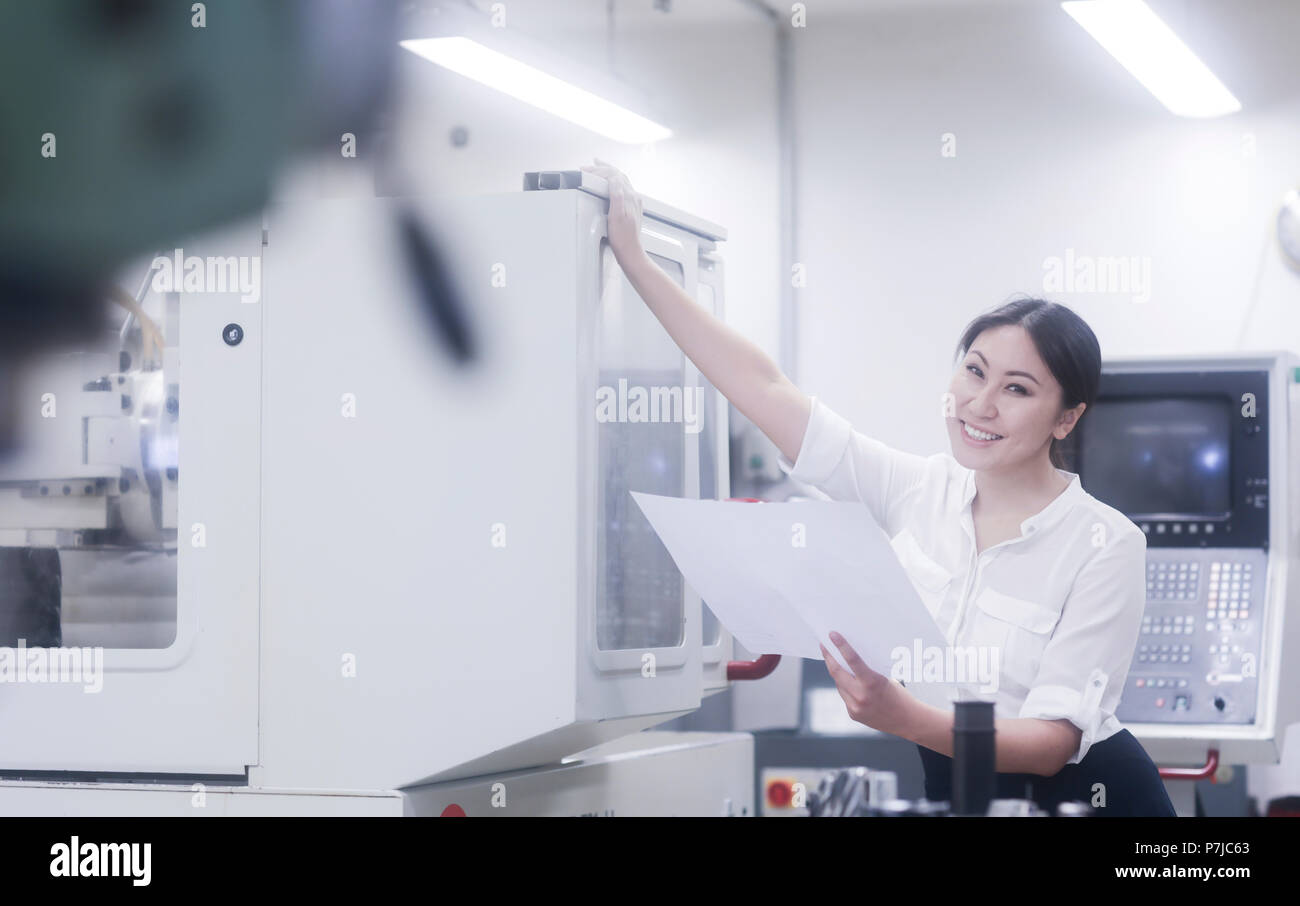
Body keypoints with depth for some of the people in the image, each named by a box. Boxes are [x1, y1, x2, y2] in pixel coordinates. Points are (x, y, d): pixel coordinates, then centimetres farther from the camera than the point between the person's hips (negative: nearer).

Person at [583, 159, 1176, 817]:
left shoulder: (1104, 545, -14)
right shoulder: (917, 491, -1)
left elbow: (1054, 740, -19)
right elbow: (765, 389, 2)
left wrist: (906, 719, -36)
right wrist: (633, 258, 0)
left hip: (1079, 793, -4)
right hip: (956, 790, 4)